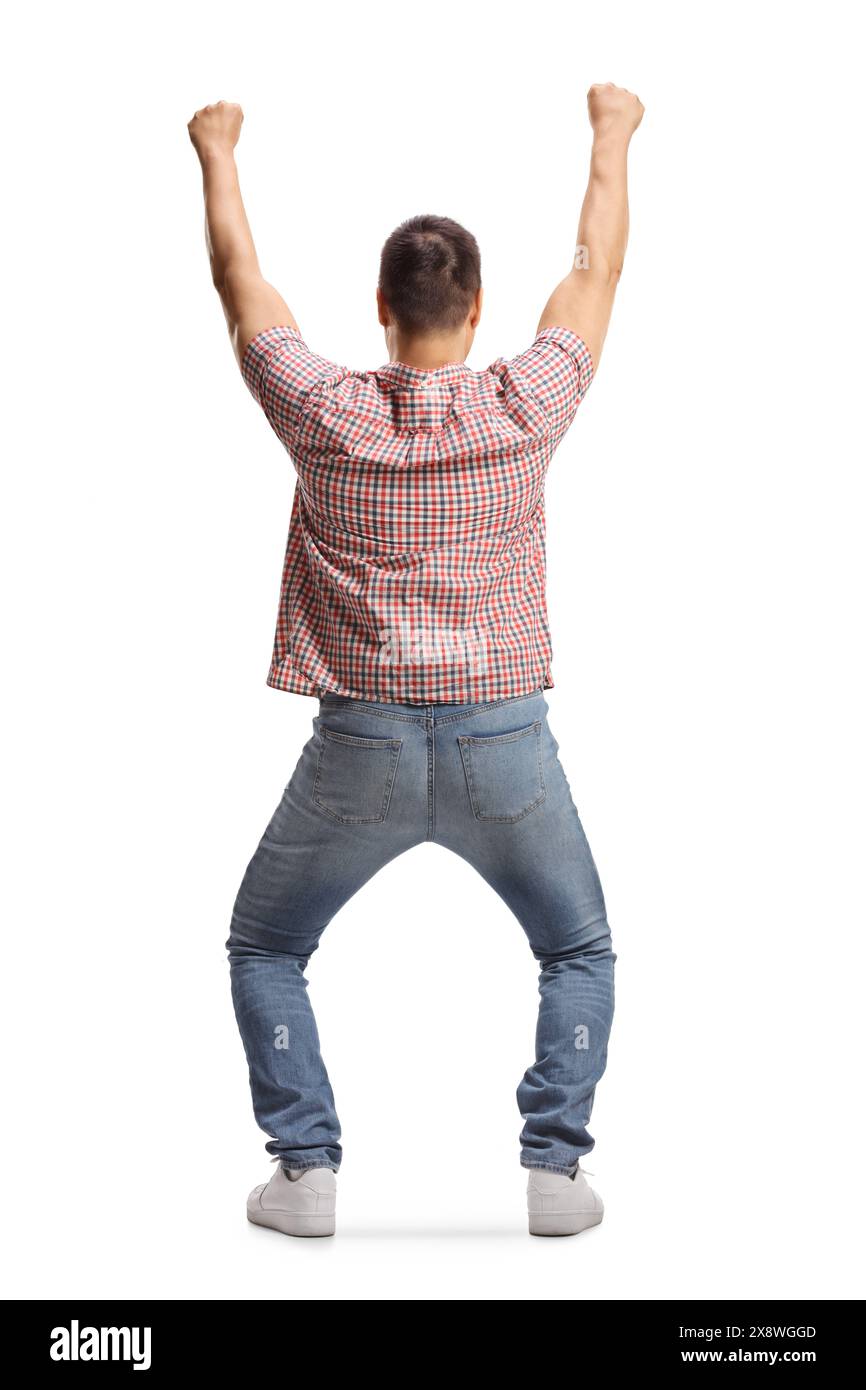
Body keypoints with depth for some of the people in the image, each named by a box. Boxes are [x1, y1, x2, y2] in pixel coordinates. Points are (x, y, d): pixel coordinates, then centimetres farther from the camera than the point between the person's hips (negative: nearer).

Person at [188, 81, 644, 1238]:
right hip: (504, 743, 1)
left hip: (361, 748, 0)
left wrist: (218, 154, 25)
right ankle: (555, 1165, 8)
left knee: (267, 948, 19)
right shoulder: (526, 409, -7)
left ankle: (306, 1170, 10)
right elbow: (598, 268, 9)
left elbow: (238, 279, 8)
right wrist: (612, 136, 24)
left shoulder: (326, 415, -8)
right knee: (579, 952, 21)